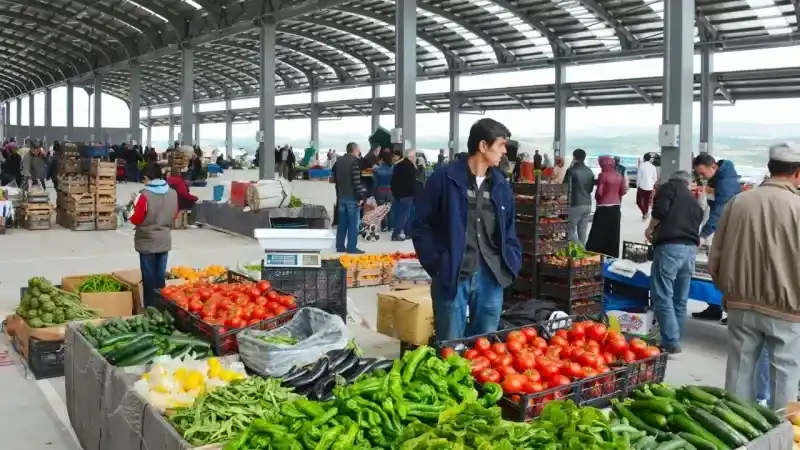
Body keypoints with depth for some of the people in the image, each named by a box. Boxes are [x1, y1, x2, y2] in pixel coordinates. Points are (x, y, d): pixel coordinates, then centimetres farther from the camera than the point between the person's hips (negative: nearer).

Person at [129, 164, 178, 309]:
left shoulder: (144, 195, -17)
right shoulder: (173, 193, -1)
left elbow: (135, 219, -11)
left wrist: (135, 204, 4)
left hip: (147, 242, -4)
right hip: (164, 241, 4)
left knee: (149, 277, 4)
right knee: (160, 276, 13)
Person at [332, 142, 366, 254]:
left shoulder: (339, 160, 11)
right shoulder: (354, 161, -14)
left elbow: (334, 177, 16)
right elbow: (356, 181, -19)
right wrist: (360, 196, -15)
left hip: (341, 195, 8)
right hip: (352, 196, -8)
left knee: (342, 222, 12)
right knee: (353, 223, -3)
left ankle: (340, 246, 15)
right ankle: (352, 248, -3)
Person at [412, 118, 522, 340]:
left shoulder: (501, 184, 11)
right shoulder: (445, 178, -5)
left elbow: (509, 230, 19)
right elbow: (421, 226, -3)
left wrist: (511, 263, 5)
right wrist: (437, 265, -9)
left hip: (491, 277, 5)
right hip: (452, 276, -4)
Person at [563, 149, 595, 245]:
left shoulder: (571, 170, -12)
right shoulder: (590, 172, 9)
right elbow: (591, 188, 16)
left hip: (575, 204, -6)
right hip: (587, 204, 7)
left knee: (570, 230, 2)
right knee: (583, 232, 11)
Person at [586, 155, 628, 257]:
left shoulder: (603, 175, -12)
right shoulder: (619, 175, 5)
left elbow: (599, 192, -14)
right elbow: (623, 191, 8)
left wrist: (597, 199, 5)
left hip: (604, 208, -6)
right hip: (616, 207, 6)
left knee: (598, 233, -2)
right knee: (613, 234, 12)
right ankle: (612, 256, 17)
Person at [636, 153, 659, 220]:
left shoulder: (641, 165, -9)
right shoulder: (653, 167, 3)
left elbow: (638, 176, -9)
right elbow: (655, 178, 8)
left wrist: (637, 185, 2)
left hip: (642, 186, -4)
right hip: (650, 187, 4)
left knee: (639, 201, 4)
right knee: (647, 202, 13)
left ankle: (644, 212, -14)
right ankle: (645, 214, 18)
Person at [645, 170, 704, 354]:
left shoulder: (669, 187, 7)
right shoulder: (695, 202, 25)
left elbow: (660, 210, -10)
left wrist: (650, 229, 5)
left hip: (670, 247, -7)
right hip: (690, 249, 7)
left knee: (663, 297, -4)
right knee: (680, 300, 13)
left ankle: (671, 342, -7)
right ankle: (674, 341, 20)